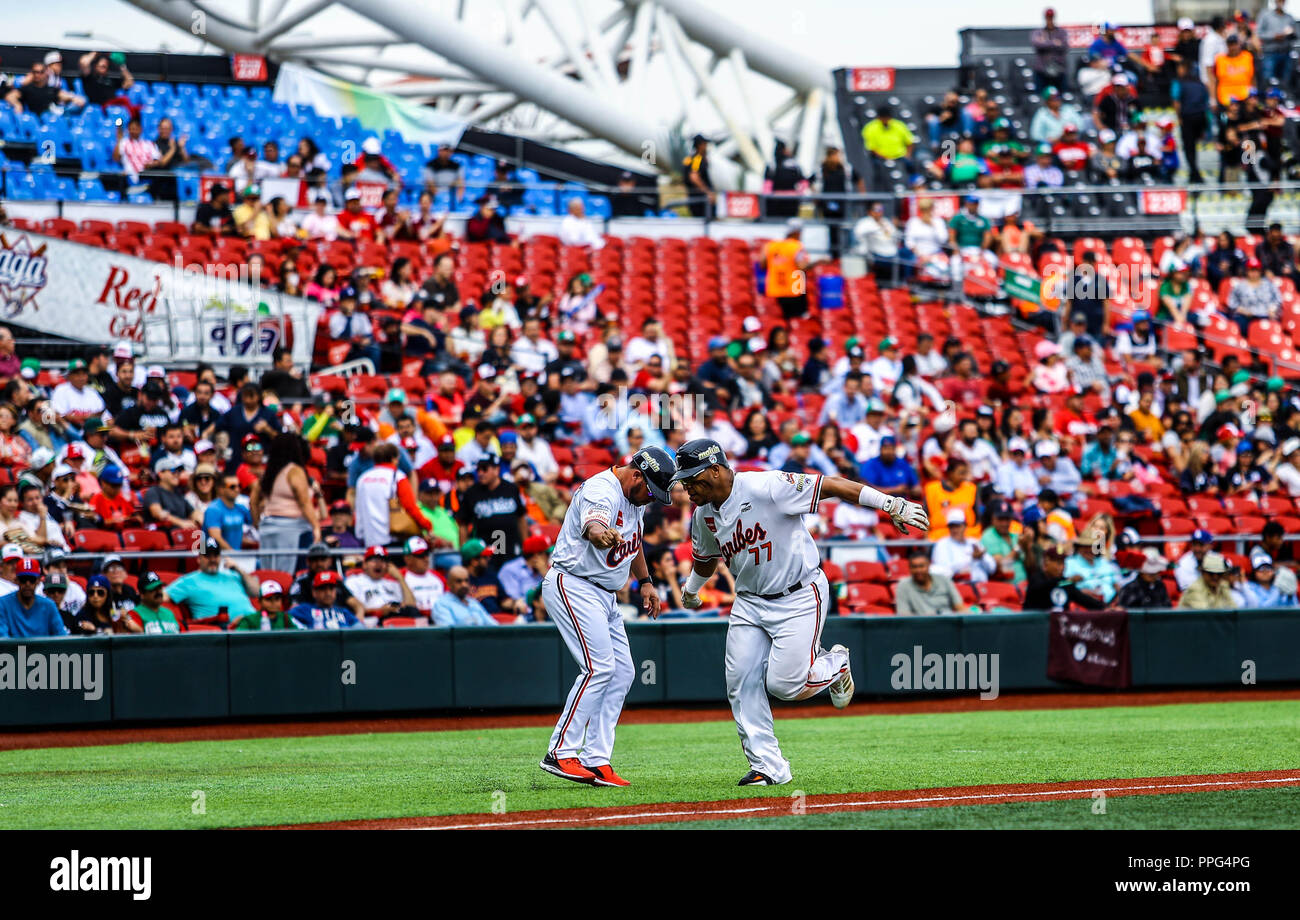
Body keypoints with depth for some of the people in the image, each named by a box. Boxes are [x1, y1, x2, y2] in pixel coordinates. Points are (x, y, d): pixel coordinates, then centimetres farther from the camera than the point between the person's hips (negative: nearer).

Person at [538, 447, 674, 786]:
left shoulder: (634, 497, 10)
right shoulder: (602, 491, -22)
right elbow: (592, 524, -45)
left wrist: (644, 581, 24)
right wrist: (602, 535, -67)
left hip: (604, 596, 10)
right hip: (572, 586, -10)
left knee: (622, 671, 4)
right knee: (599, 667, -20)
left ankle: (596, 759, 3)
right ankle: (560, 753, -18)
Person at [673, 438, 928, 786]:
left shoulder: (767, 488, -23)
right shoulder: (704, 515, 1)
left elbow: (832, 485, -23)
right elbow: (705, 557, 24)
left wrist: (892, 505, -26)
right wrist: (691, 590, 42)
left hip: (799, 597, -7)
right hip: (749, 602, 7)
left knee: (784, 683, -14)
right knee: (741, 682, -5)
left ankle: (833, 666, 19)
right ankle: (767, 766, 3)